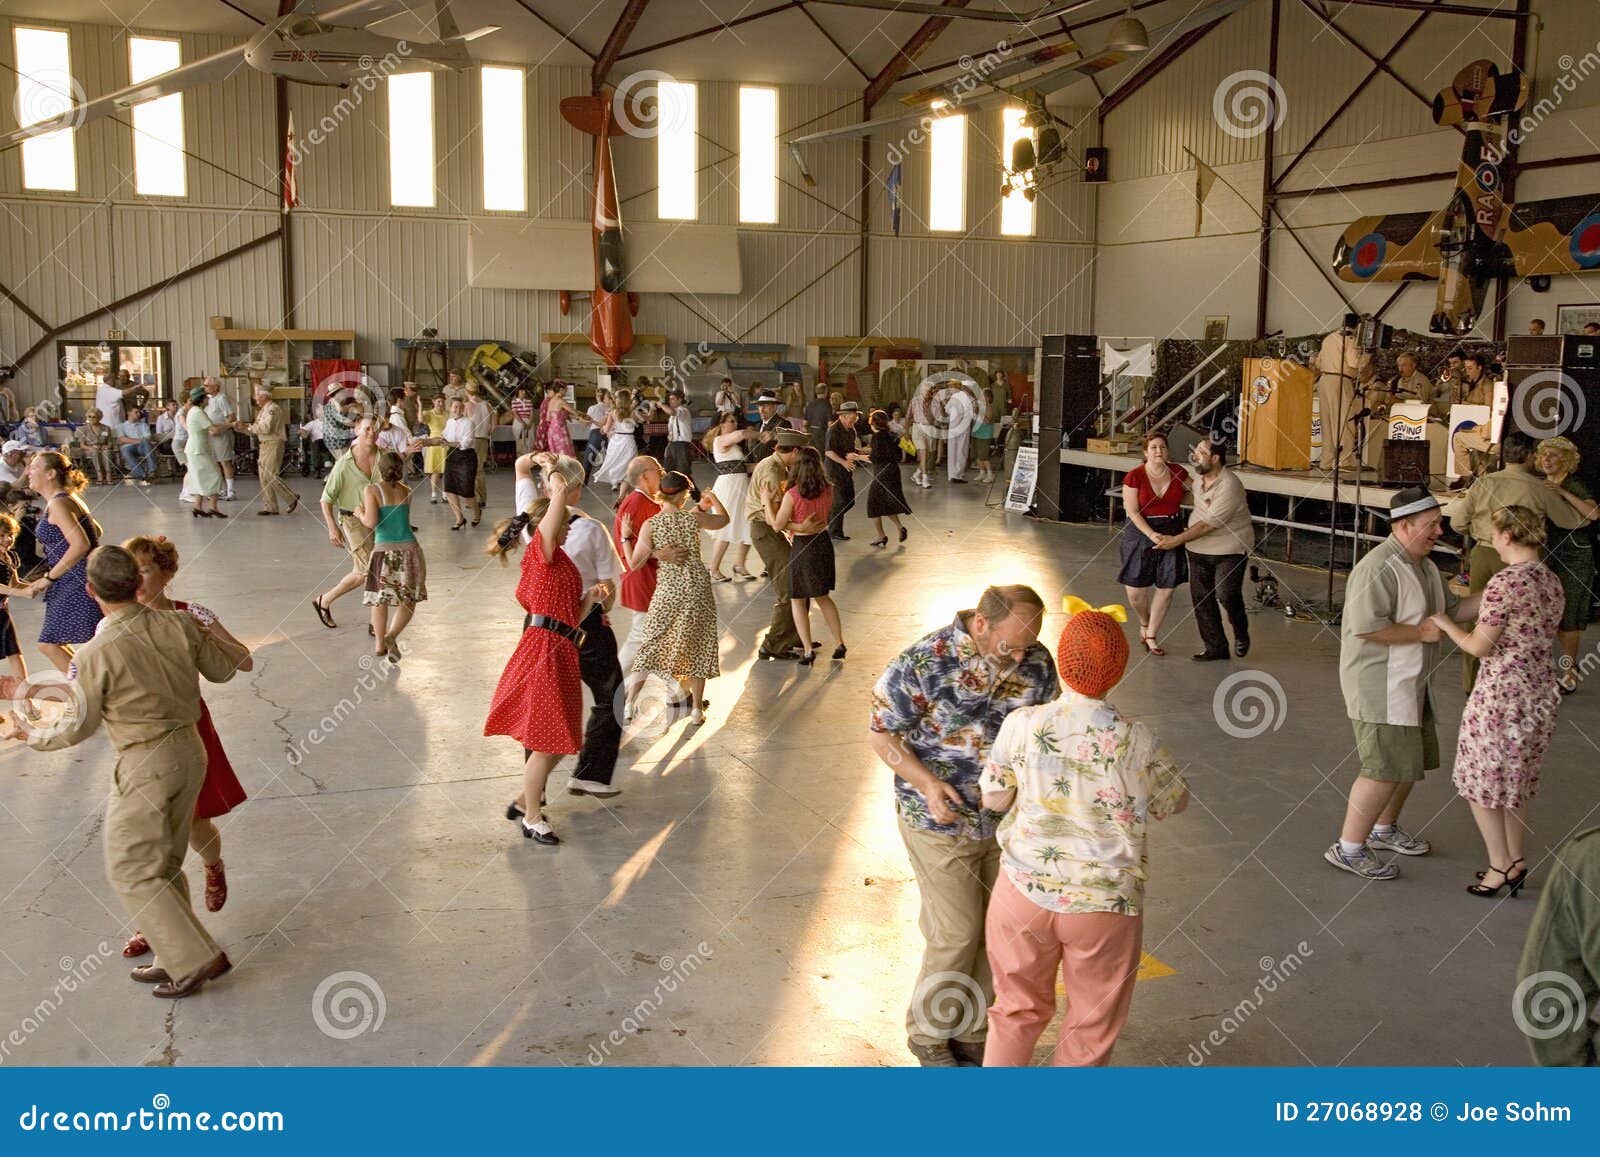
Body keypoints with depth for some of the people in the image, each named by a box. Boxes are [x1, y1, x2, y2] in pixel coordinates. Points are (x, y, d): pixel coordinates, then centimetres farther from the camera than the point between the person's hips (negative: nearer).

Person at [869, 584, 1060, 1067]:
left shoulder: (1037, 662, -7)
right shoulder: (922, 662, -21)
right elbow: (882, 734, -11)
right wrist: (927, 783, -24)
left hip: (1007, 821, 5)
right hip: (941, 822, -5)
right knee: (957, 934, 0)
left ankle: (972, 1031, 34)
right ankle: (929, 1033, 24)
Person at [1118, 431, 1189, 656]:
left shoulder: (1178, 473, -1)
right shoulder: (1134, 477, -10)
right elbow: (1133, 512, -12)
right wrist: (1152, 535, -21)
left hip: (1172, 534, 3)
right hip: (1141, 534, -3)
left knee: (1166, 588, 4)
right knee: (1135, 591, -2)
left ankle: (1151, 636, 21)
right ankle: (1144, 623, 31)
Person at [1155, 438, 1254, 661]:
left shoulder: (1229, 486, -22)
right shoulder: (1199, 477, 3)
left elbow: (1208, 524, -24)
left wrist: (1177, 540, -21)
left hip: (1229, 549, -7)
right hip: (1198, 549, 7)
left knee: (1226, 594, -14)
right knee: (1200, 598, 4)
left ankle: (1241, 634, 15)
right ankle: (1215, 647, 14)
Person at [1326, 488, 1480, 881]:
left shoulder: (1424, 565, 12)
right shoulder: (1379, 568, -21)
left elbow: (1449, 610, 20)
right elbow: (1366, 627, -29)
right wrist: (1421, 632, -21)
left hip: (1409, 683, 10)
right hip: (1379, 683, -10)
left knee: (1412, 760, 20)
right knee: (1386, 768, -10)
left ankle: (1383, 828, 38)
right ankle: (1347, 848, -1)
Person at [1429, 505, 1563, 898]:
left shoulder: (1505, 583, -20)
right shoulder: (1553, 582, 5)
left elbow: (1479, 647, -17)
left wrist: (1446, 625, 0)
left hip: (1501, 695, -8)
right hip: (1542, 695, 8)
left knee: (1482, 781, 8)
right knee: (1515, 781, 21)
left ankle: (1500, 867, 14)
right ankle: (1515, 862, 28)